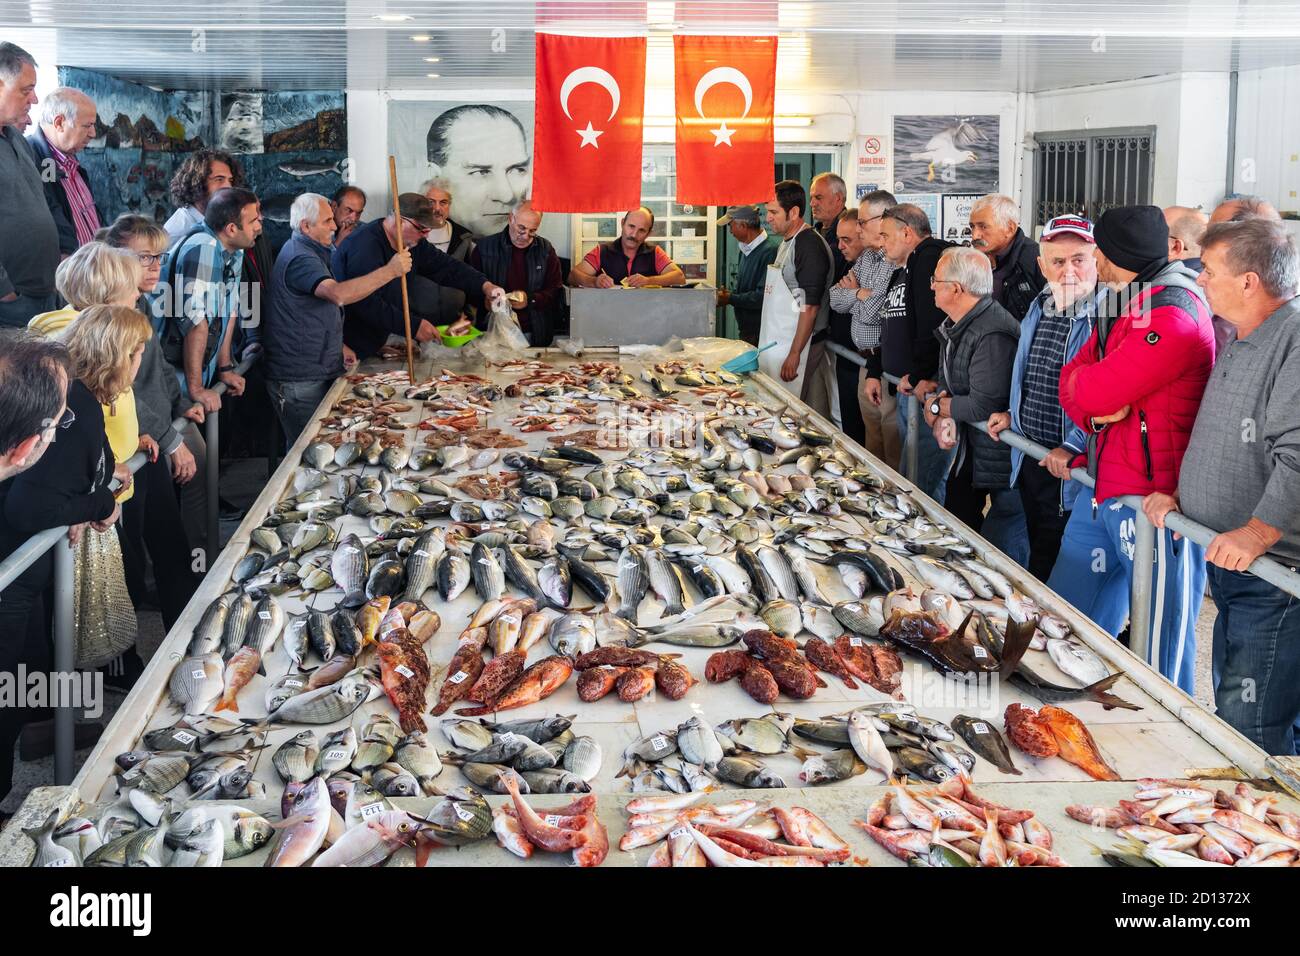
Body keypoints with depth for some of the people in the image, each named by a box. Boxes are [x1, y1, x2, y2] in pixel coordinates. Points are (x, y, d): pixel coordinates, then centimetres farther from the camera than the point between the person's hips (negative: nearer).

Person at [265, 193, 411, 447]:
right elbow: (338, 294, -35)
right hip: (298, 378, -10)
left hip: (318, 370, 10)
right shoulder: (299, 258, -19)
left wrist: (338, 347, 14)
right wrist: (390, 271, -32)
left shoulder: (313, 252, 17)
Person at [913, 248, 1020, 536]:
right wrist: (941, 414, -10)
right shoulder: (954, 326, 6)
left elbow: (984, 406, -30)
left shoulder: (993, 334, -27)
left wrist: (937, 405, -13)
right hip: (967, 447, 10)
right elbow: (945, 381, 12)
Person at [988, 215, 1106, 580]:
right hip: (1030, 458, 8)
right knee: (1038, 555, 20)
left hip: (1073, 468, -8)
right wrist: (1014, 414, 16)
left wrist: (1072, 447, -24)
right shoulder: (1040, 309, 11)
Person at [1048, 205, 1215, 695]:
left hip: (1153, 500, -10)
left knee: (1157, 656, -2)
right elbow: (1072, 379, 11)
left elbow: (1095, 390, -20)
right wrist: (1095, 409, -8)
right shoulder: (1122, 305, 14)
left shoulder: (1174, 313, -16)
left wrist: (1083, 386, 0)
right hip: (1102, 492, 10)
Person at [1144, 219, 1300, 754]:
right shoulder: (1237, 346, 17)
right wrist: (1175, 496, 13)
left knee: (1251, 731, -11)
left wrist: (1257, 534, -30)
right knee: (1231, 708, 18)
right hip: (1228, 567, 10)